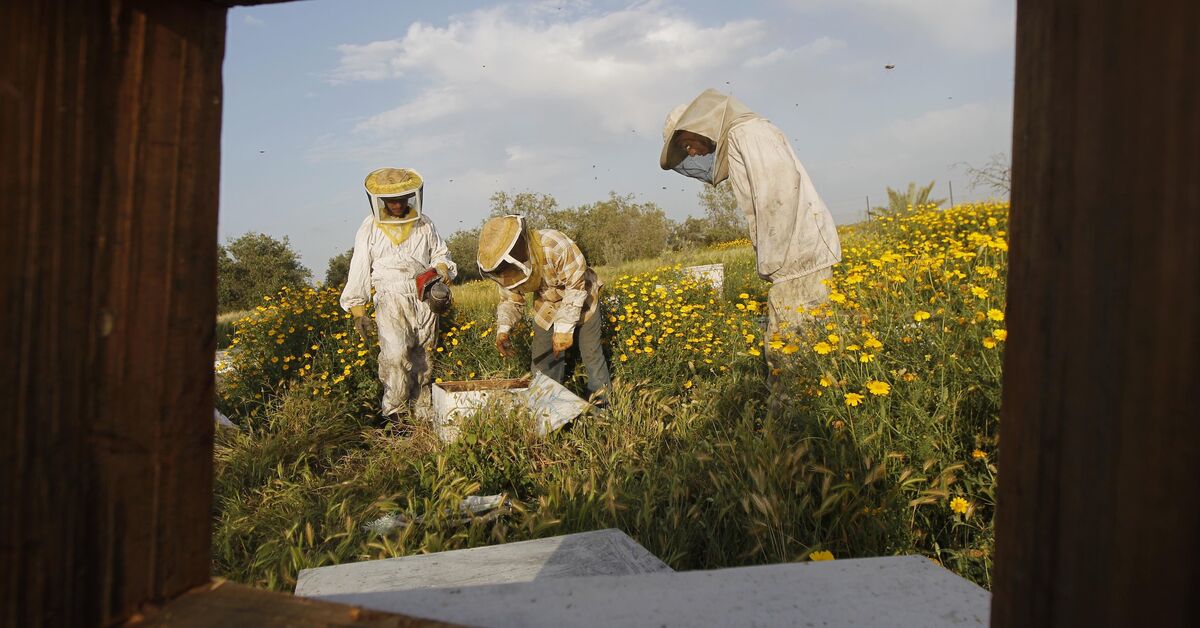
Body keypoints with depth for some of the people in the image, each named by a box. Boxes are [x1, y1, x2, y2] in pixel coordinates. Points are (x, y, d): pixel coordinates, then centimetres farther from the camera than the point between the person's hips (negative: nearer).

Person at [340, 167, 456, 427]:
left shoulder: (424, 224, 10)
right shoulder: (369, 229, 4)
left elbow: (441, 255, 21)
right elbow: (359, 271, 6)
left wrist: (440, 270, -3)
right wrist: (358, 311, 2)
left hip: (425, 299, 3)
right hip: (391, 298, -2)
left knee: (422, 358, 6)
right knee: (395, 353, -21)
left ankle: (423, 413, 18)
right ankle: (395, 411, -7)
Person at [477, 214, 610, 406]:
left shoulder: (555, 245, -38)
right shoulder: (508, 268, -17)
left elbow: (576, 286, -33)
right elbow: (510, 300, -6)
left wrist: (564, 327, -35)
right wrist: (503, 329, -26)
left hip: (579, 302, -5)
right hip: (547, 307, 5)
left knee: (592, 354, 1)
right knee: (542, 359, 3)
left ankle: (601, 402, 19)